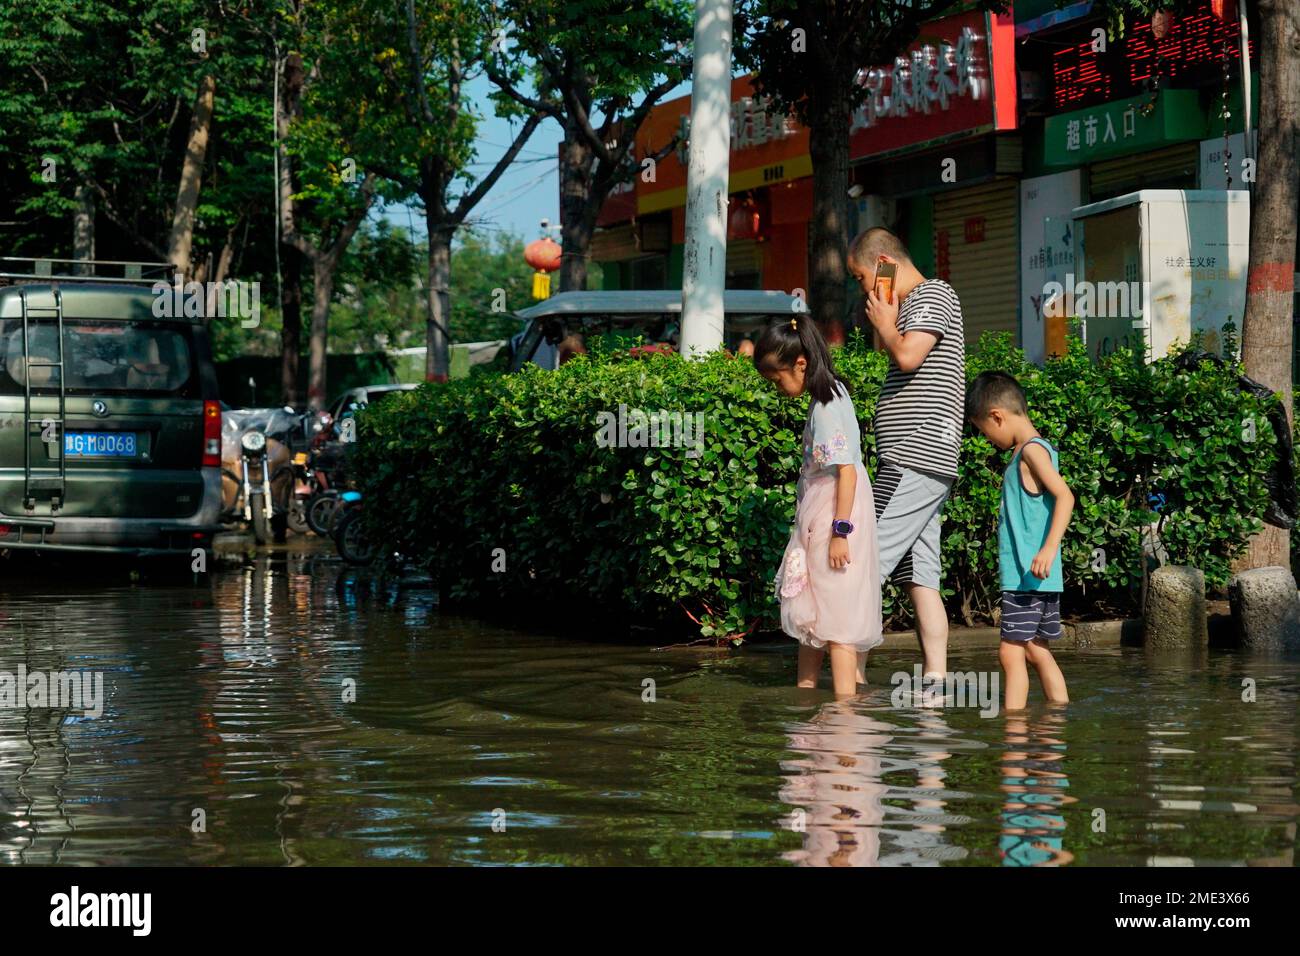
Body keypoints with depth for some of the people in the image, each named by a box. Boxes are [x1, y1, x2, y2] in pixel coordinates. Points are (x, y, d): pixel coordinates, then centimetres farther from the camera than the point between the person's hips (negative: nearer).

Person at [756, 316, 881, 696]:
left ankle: (846, 700, -6)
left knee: (836, 612, -7)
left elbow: (847, 469, -22)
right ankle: (805, 690, 27)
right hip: (818, 521, 10)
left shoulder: (827, 406, -18)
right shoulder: (829, 395, 11)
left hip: (835, 517, -10)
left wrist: (840, 531, -23)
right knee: (809, 609, 17)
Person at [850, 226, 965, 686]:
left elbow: (908, 355, -18)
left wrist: (885, 323, -5)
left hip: (917, 460, -10)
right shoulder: (917, 303, 26)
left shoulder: (933, 294, -4)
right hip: (918, 464, 10)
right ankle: (936, 681, 2)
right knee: (920, 578, 5)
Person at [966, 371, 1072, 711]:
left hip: (1028, 576, -10)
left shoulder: (1032, 450, -13)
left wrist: (1049, 547, -31)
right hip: (1030, 578, 10)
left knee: (1011, 651, -13)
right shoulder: (1028, 451, 17)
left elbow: (1064, 496, -24)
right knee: (1037, 651, 16)